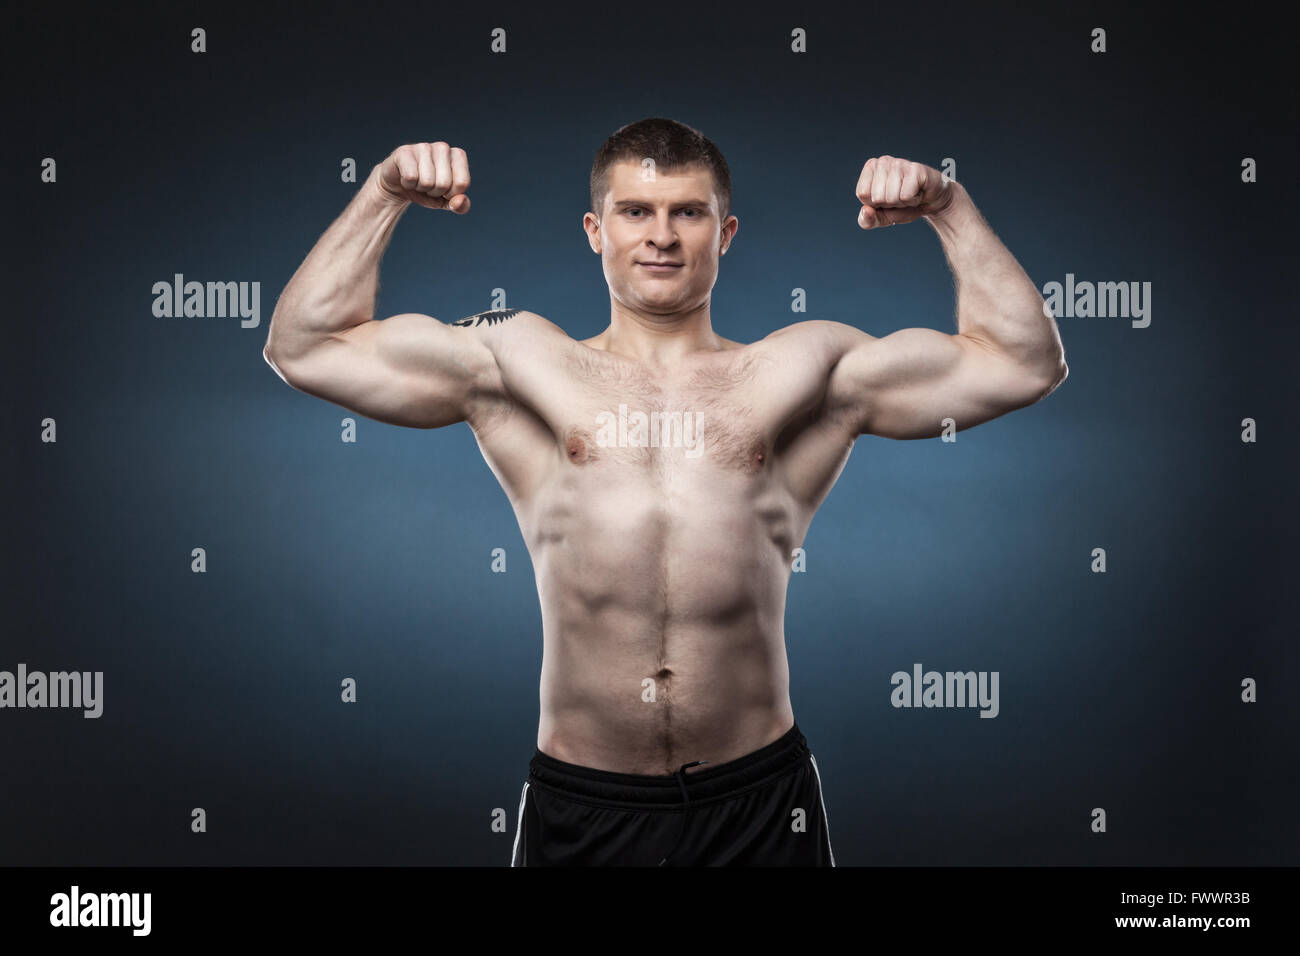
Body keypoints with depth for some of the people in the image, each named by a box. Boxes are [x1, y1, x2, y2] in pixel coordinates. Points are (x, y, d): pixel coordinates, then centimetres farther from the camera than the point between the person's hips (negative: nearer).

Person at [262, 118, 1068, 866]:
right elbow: (303, 347, 8)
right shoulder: (517, 367, 8)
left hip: (758, 802, 0)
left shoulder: (803, 375, 8)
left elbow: (1026, 363, 8)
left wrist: (948, 207, 3)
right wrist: (385, 195, 5)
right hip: (580, 805, 0)